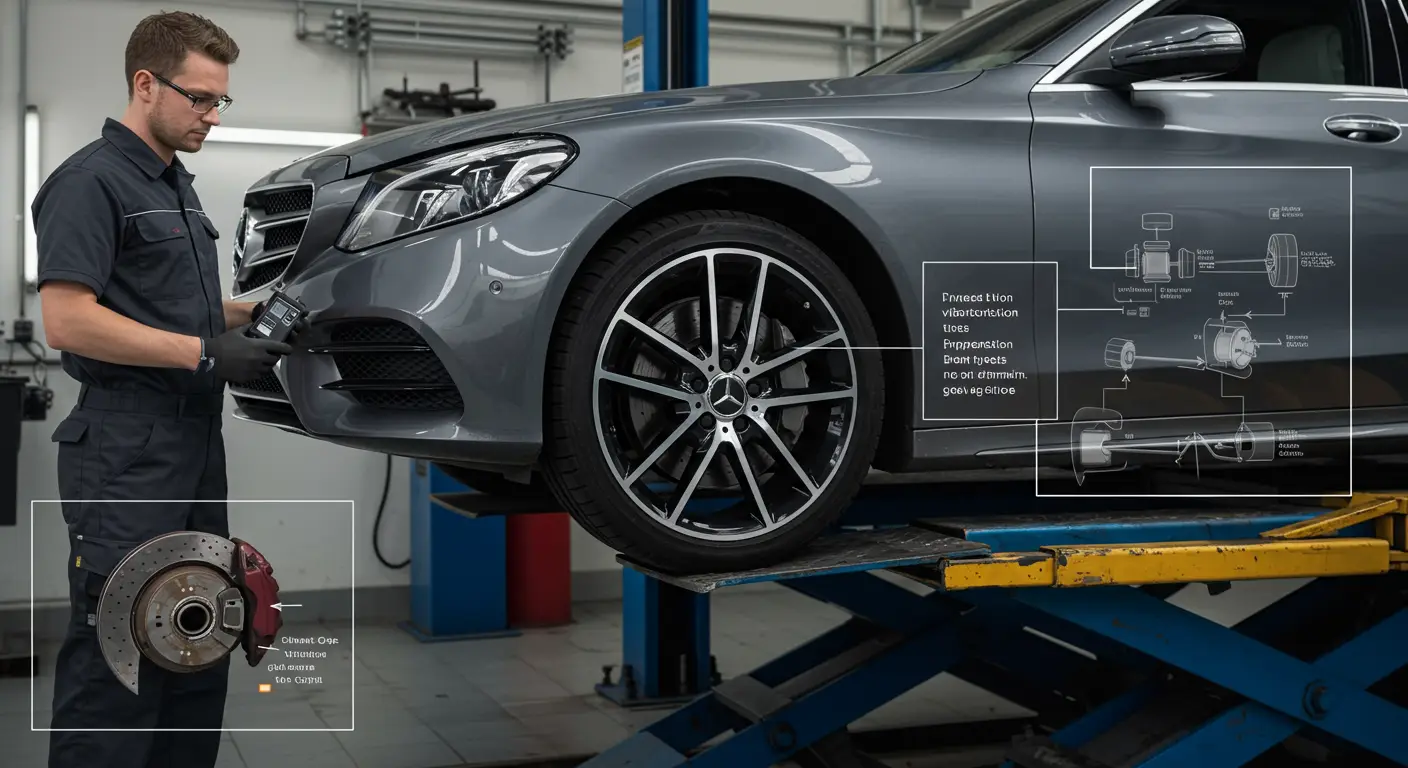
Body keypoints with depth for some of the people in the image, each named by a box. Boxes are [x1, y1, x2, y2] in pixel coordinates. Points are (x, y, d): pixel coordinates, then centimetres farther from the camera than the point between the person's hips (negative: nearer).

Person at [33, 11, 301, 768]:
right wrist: (205, 353, -20)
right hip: (126, 454, -9)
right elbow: (68, 320, -20)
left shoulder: (176, 183, 18)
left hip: (196, 443, 10)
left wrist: (256, 314, 10)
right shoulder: (91, 181, -11)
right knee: (115, 658, -5)